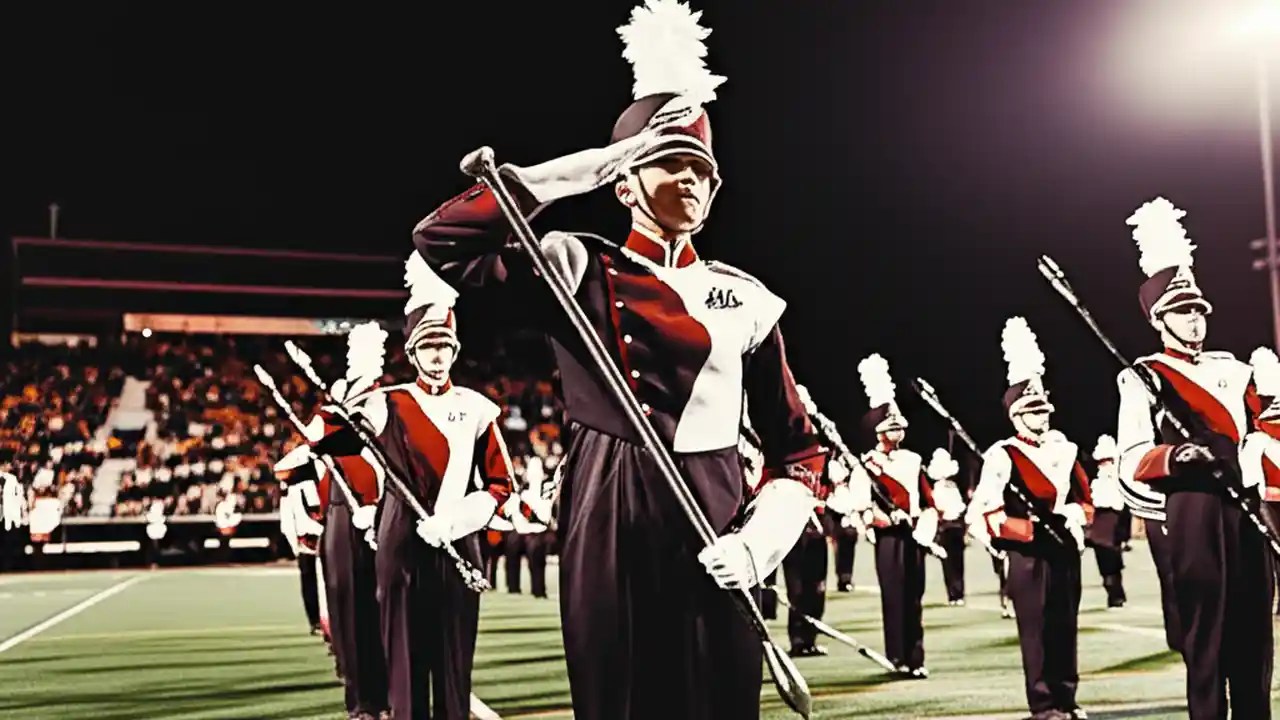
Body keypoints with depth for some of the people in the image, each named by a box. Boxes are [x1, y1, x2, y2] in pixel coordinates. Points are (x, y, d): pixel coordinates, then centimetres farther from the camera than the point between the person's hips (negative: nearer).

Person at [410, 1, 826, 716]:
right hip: (610, 530, -2)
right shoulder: (578, 269, 3)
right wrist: (585, 167, -11)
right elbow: (441, 241, -11)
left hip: (714, 530, 2)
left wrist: (759, 543, -8)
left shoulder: (747, 301, 8)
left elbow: (799, 446, 10)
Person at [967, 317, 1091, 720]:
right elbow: (982, 509, -15)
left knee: (1065, 625, 10)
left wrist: (1075, 514, -4)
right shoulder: (1002, 456, -7)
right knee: (1036, 628, -2)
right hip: (1028, 554, -5)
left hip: (1065, 549, 5)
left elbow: (1085, 498, 16)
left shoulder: (1065, 450, 12)